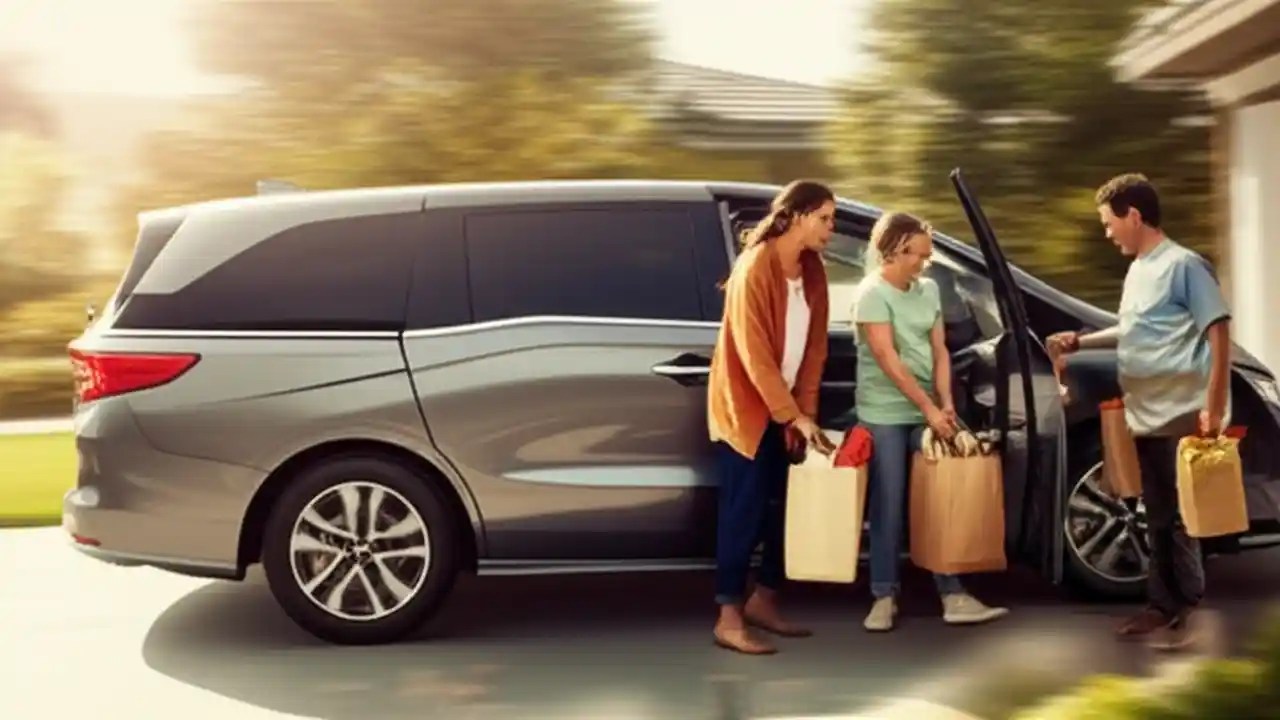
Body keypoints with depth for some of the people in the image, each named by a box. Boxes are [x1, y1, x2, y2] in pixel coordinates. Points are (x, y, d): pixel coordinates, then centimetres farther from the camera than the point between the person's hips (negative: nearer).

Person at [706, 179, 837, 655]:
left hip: (785, 408, 8)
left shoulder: (812, 270, 4)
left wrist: (804, 410, -2)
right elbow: (754, 353, -22)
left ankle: (762, 602, 21)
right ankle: (729, 619, -3)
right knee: (745, 511, -7)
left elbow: (814, 344, 6)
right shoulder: (755, 268, -20)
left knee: (785, 507, 8)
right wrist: (793, 415, -22)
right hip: (745, 406, -7)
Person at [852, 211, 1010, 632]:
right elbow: (888, 360, -17)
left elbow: (939, 351, 7)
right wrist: (929, 408, -19)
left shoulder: (929, 290, 7)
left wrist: (945, 403, -7)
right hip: (884, 415, -5)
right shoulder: (872, 293, -11)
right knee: (889, 507, -1)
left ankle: (952, 596, 6)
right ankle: (884, 597, 9)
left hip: (926, 412, 5)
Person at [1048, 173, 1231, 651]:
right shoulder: (1137, 271, 14)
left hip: (1181, 416, -8)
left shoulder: (1183, 265, -11)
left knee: (1178, 518, -3)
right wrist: (1081, 342, 19)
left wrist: (1213, 406, -19)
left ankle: (1184, 613, 4)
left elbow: (1218, 332, -14)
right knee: (1157, 518, 13)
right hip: (1144, 417, 8)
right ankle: (1161, 606, 20)